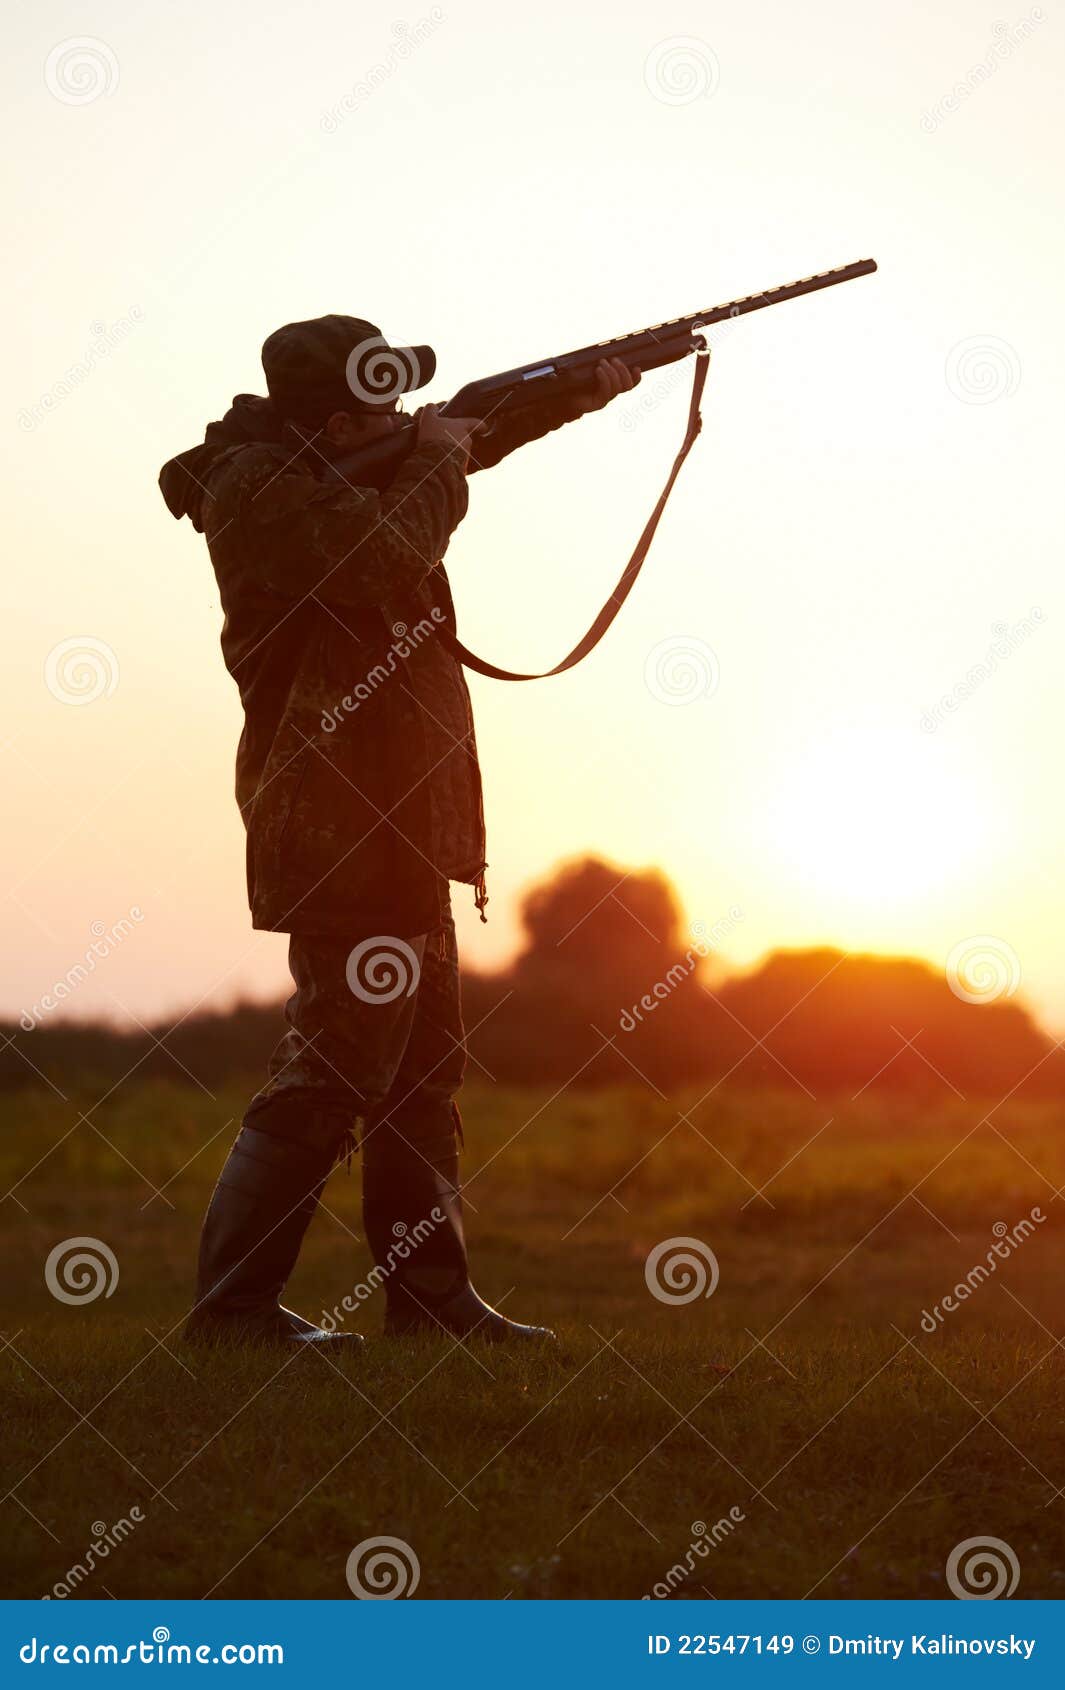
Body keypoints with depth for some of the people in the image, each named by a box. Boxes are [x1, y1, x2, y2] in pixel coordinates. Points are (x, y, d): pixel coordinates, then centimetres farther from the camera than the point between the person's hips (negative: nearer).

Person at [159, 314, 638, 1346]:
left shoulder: (329, 462, 13)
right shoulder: (261, 487, -16)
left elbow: (469, 440, 28)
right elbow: (392, 558, -29)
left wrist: (581, 398, 19)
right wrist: (436, 460, -11)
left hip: (397, 818, 11)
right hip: (341, 829, -11)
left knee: (422, 1066, 14)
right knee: (334, 1069, -10)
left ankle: (429, 1297, 21)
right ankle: (231, 1302, -5)